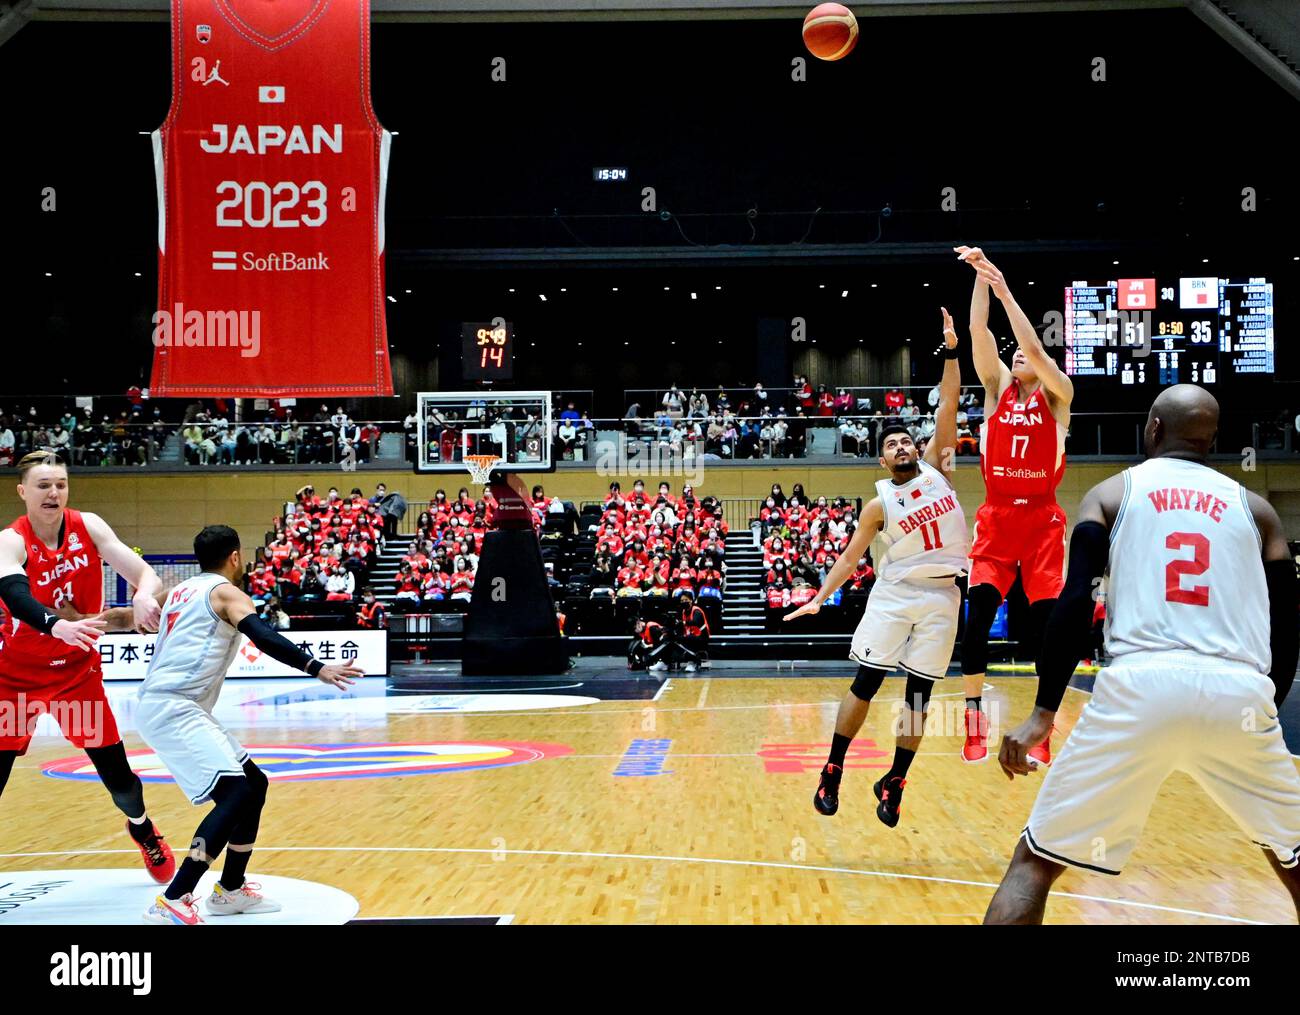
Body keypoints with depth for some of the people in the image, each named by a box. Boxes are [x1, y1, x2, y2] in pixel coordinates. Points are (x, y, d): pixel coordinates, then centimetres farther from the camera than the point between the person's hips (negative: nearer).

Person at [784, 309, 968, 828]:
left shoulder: (936, 467, 5)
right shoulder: (879, 504, 1)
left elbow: (947, 405, -4)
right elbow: (849, 557, 3)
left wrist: (950, 351, -13)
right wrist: (819, 599, -8)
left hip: (943, 595, 1)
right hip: (894, 593, -1)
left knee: (918, 693, 2)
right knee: (866, 682, -5)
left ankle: (894, 783, 11)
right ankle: (832, 771, 6)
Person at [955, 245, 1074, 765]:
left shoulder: (1057, 395, 4)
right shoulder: (998, 387, 9)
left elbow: (1037, 350, -14)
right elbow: (979, 333, -3)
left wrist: (1006, 291, -16)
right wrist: (981, 276, -12)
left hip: (1042, 518, -1)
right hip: (997, 517, 1)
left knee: (1045, 620, -4)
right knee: (977, 614, -11)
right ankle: (974, 715, -3)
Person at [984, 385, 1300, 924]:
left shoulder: (1110, 493, 16)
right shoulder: (1255, 506, 21)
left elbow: (1074, 601, 2)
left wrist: (1043, 711, 3)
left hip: (1140, 685, -2)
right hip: (1239, 691, 2)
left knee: (1035, 861, 9)